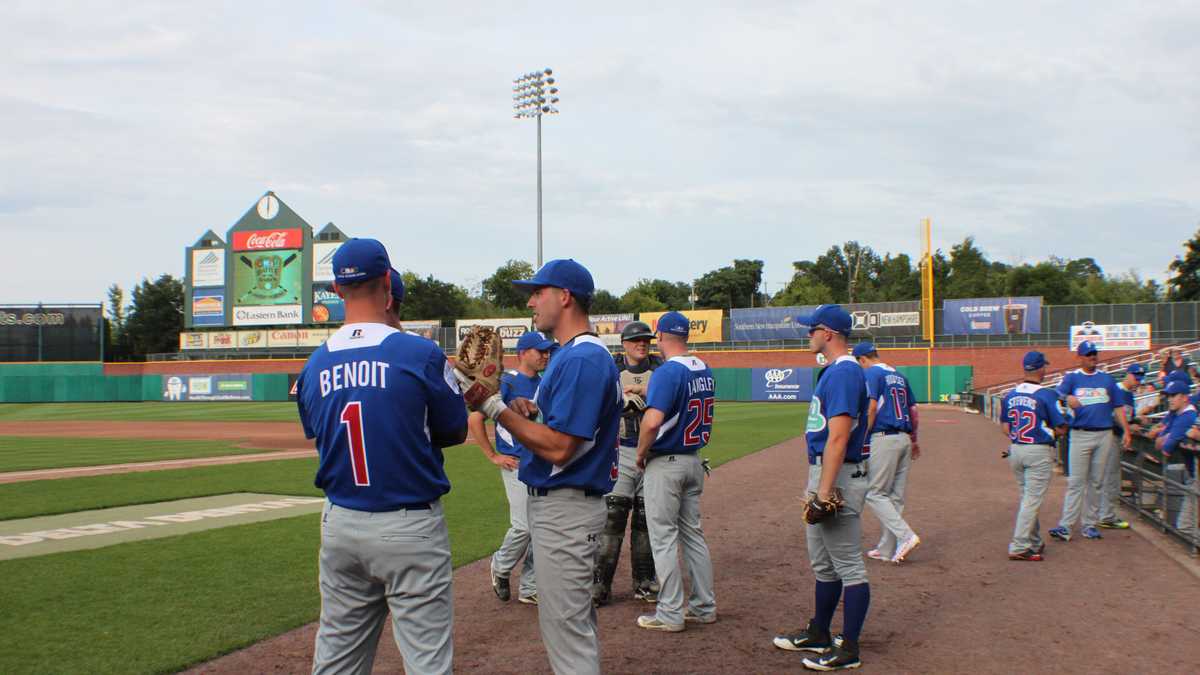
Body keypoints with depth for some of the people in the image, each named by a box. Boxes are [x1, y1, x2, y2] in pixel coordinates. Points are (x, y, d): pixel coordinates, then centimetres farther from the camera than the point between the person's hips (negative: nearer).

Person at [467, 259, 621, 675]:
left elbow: (559, 448, -26)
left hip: (564, 510, -11)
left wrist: (497, 408, -20)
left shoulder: (583, 359, -20)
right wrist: (529, 410, 1)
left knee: (566, 626, -4)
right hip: (554, 502, 11)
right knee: (574, 622, 20)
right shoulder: (570, 354, 14)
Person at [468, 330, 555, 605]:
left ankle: (530, 589, 17)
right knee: (524, 526, -11)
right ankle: (500, 567, 18)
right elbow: (474, 419, -11)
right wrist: (493, 456, -9)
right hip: (518, 466, -7)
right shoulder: (507, 383, -9)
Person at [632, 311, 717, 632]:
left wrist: (641, 454, -13)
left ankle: (670, 614, 3)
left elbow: (653, 420, -29)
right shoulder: (704, 370, 7)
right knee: (693, 533, 15)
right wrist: (648, 393, 24)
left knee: (664, 537, -1)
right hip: (694, 460, 8)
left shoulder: (667, 372, -19)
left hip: (665, 464, -8)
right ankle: (704, 606, 20)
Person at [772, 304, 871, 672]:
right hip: (824, 473, 11)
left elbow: (838, 438, -24)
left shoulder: (844, 373, -18)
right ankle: (819, 634, 31)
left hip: (839, 477, -11)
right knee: (823, 564, 19)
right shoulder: (834, 371, 15)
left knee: (849, 566, -3)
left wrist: (824, 492, -26)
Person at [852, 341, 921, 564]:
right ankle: (887, 549, 15)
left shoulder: (871, 373, -4)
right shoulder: (899, 376, 19)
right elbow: (913, 410, 20)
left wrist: (862, 439, -14)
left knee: (875, 493, -3)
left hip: (884, 439, -8)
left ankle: (906, 536, -14)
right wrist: (913, 441, 28)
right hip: (904, 438, 8)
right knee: (895, 496, 10)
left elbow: (871, 407, -15)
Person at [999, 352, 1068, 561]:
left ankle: (1034, 542, 26)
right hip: (1039, 452, -6)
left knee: (1027, 499, 18)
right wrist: (1048, 433, 9)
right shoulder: (1047, 395, -13)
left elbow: (1006, 428, 8)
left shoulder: (1010, 395, 5)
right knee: (1032, 500, -3)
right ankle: (1019, 547, -6)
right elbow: (1061, 429, -9)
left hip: (1015, 450, 6)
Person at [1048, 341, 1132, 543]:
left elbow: (1118, 407, 13)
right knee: (1076, 482, -7)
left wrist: (1126, 431, 3)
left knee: (1096, 482, 7)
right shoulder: (1071, 377, 4)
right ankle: (1065, 526, -8)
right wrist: (1068, 399, -35)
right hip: (1080, 435, -3)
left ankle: (1090, 525, 14)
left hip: (1104, 435, 3)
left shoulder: (1107, 379, 12)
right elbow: (1059, 395, -13)